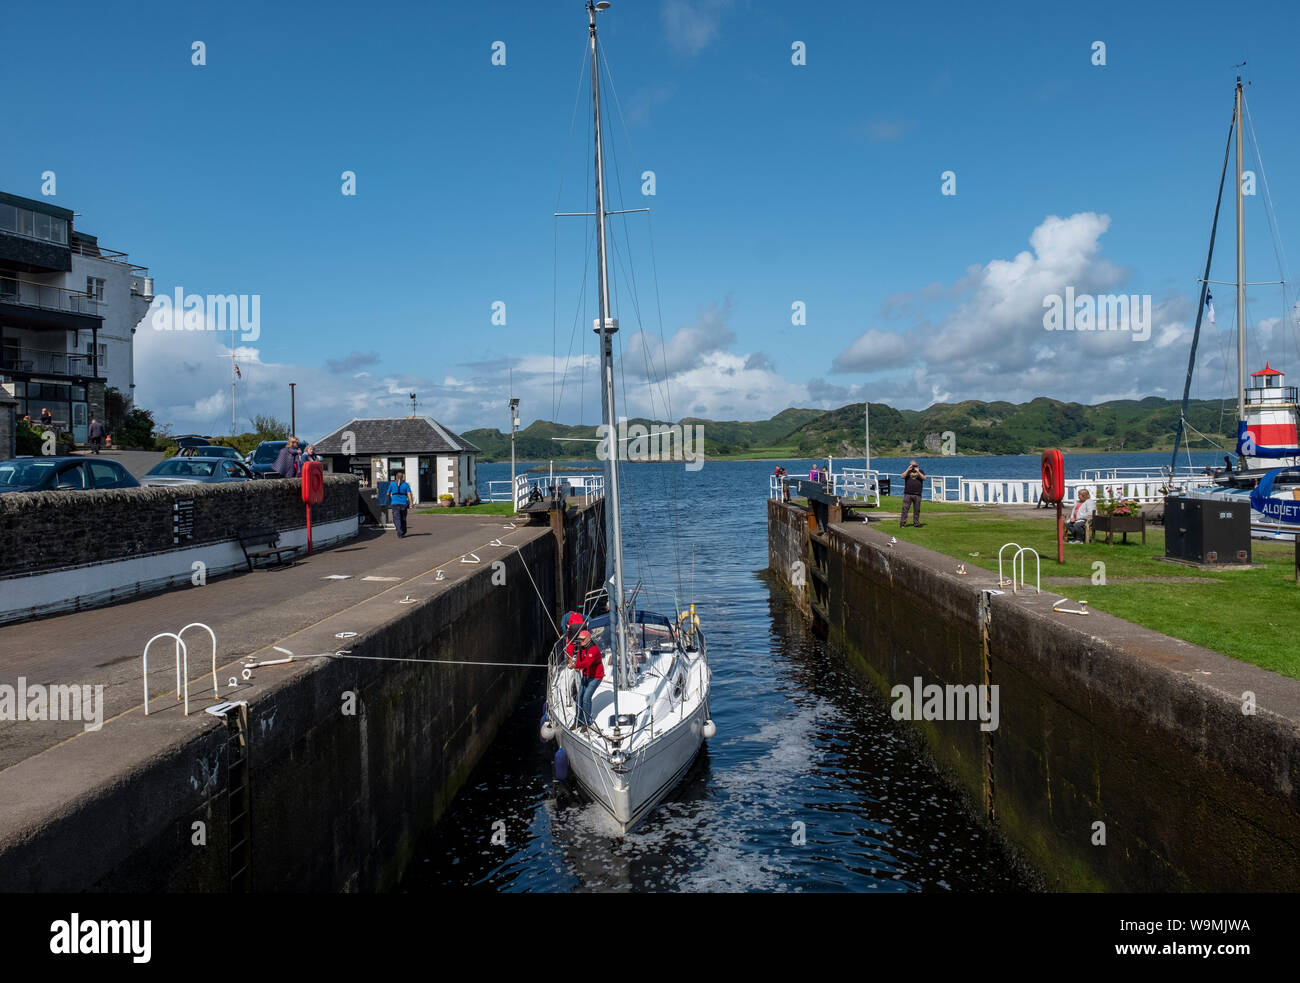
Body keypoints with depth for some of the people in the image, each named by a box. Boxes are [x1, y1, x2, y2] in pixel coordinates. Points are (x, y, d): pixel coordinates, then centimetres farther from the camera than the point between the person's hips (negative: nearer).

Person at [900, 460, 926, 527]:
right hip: (908, 494, -1)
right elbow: (902, 476, -6)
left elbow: (924, 478, -4)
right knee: (905, 508, -5)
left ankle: (916, 523, 13)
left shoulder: (920, 471, 12)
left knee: (917, 510, 5)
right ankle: (902, 523, -3)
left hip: (917, 494, 1)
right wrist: (908, 470, -12)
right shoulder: (908, 471, 11)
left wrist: (918, 472, -13)